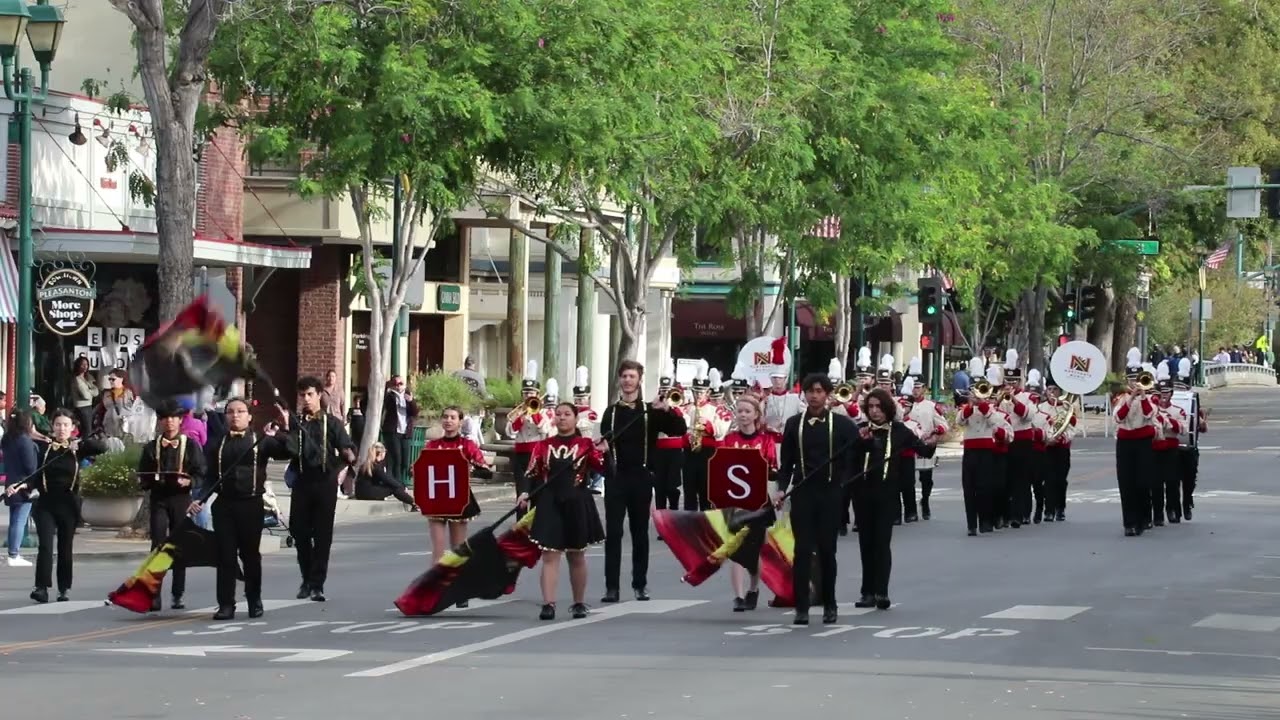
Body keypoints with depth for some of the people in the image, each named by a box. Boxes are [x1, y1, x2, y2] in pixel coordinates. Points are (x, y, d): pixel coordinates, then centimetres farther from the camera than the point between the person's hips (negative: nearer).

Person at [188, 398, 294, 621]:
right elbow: (210, 479, 10)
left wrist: (284, 430, -21)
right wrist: (199, 499, -5)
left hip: (251, 504, -2)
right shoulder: (217, 446, 11)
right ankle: (226, 605, 2)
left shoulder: (261, 442, 5)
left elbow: (288, 452, -8)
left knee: (251, 554, 5)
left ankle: (254, 602, 18)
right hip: (224, 505, 2)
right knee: (225, 556, -1)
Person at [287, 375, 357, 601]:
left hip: (325, 482, -2)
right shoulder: (294, 422, 8)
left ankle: (317, 584, 3)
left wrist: (350, 455, -28)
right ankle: (307, 579, 23)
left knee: (323, 535, -1)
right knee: (300, 533, 5)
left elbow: (346, 448, -4)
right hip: (302, 481, 2)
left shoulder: (331, 423, 4)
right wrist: (284, 430, -21)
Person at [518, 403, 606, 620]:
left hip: (577, 504, -1)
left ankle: (579, 603, 20)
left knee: (576, 555, 9)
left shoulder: (586, 445, 4)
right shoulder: (544, 446, 8)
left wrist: (603, 453, -23)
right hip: (549, 504, 1)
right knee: (550, 555, -6)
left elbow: (602, 469, -6)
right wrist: (527, 494, -8)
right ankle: (548, 604, -10)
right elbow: (534, 474, 7)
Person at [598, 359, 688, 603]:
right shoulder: (611, 412, 7)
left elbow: (680, 430, -6)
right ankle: (611, 587, -4)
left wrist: (668, 409, -22)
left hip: (641, 478, 0)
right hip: (616, 478, 0)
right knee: (613, 533, -4)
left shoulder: (651, 411, 2)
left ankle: (640, 584, 15)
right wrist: (601, 447, -17)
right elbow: (604, 441, 5)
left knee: (640, 532, 7)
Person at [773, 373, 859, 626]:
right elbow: (786, 460, 8)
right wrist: (781, 488, -3)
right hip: (802, 493, 1)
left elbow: (852, 459, 4)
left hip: (831, 494, -1)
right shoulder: (794, 424, 6)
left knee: (827, 550, 4)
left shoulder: (842, 425, 1)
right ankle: (801, 607, -3)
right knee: (802, 550, -4)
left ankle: (829, 604, 15)